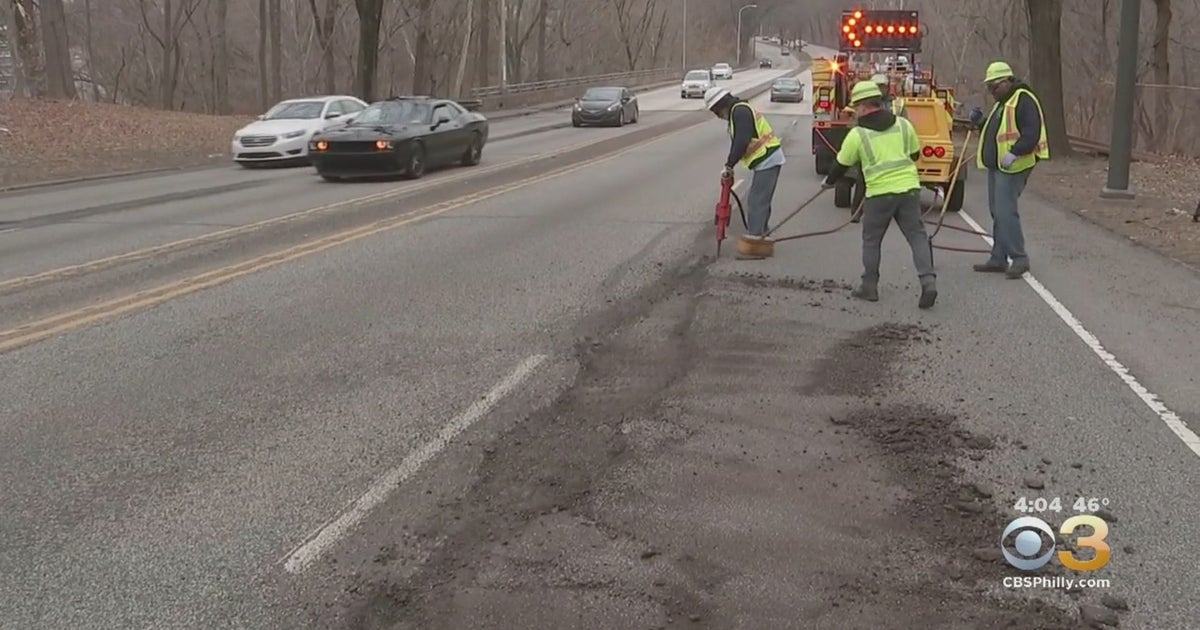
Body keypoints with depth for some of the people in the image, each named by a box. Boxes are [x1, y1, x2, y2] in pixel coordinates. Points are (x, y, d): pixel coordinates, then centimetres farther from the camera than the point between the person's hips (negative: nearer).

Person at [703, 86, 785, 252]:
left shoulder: (739, 111, -16)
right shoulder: (739, 110, 18)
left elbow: (741, 143, -24)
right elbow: (738, 142, 19)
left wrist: (729, 165, -18)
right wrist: (730, 165, 11)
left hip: (767, 161, -11)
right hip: (768, 160, 11)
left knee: (757, 201, -10)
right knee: (761, 201, 18)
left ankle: (753, 237, -10)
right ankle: (759, 234, 26)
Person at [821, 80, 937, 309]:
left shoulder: (857, 135, -4)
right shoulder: (904, 125, 6)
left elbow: (842, 164, 8)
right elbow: (915, 154, 18)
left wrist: (828, 182, 27)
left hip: (879, 194, -3)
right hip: (908, 188, 3)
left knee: (871, 241, 13)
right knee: (917, 236, 5)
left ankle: (869, 287, 18)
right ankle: (928, 280, -10)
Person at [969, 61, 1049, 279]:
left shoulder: (1024, 100, -12)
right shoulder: (1002, 103, 20)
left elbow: (1032, 134, -21)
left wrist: (1014, 153, -30)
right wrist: (980, 123, 10)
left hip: (1013, 166, -10)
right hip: (996, 166, 10)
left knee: (1005, 211, -14)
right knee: (998, 212, 12)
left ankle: (1019, 258, -9)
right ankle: (998, 259, 18)